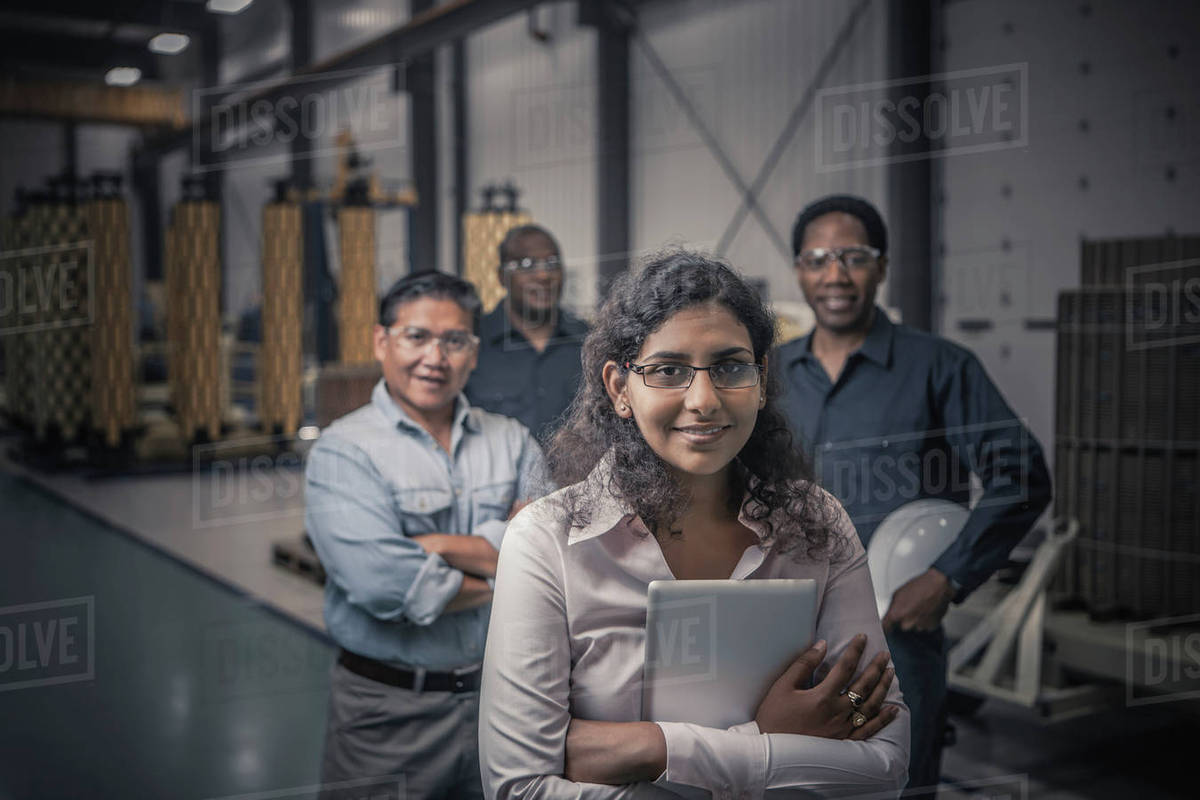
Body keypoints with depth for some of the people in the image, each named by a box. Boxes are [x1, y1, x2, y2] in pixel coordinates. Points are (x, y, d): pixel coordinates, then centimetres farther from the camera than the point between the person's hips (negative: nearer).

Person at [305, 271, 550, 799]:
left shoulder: (512, 442, 5)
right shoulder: (343, 452, -9)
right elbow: (385, 586, -22)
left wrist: (434, 545, -17)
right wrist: (503, 580, -10)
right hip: (390, 711, -3)